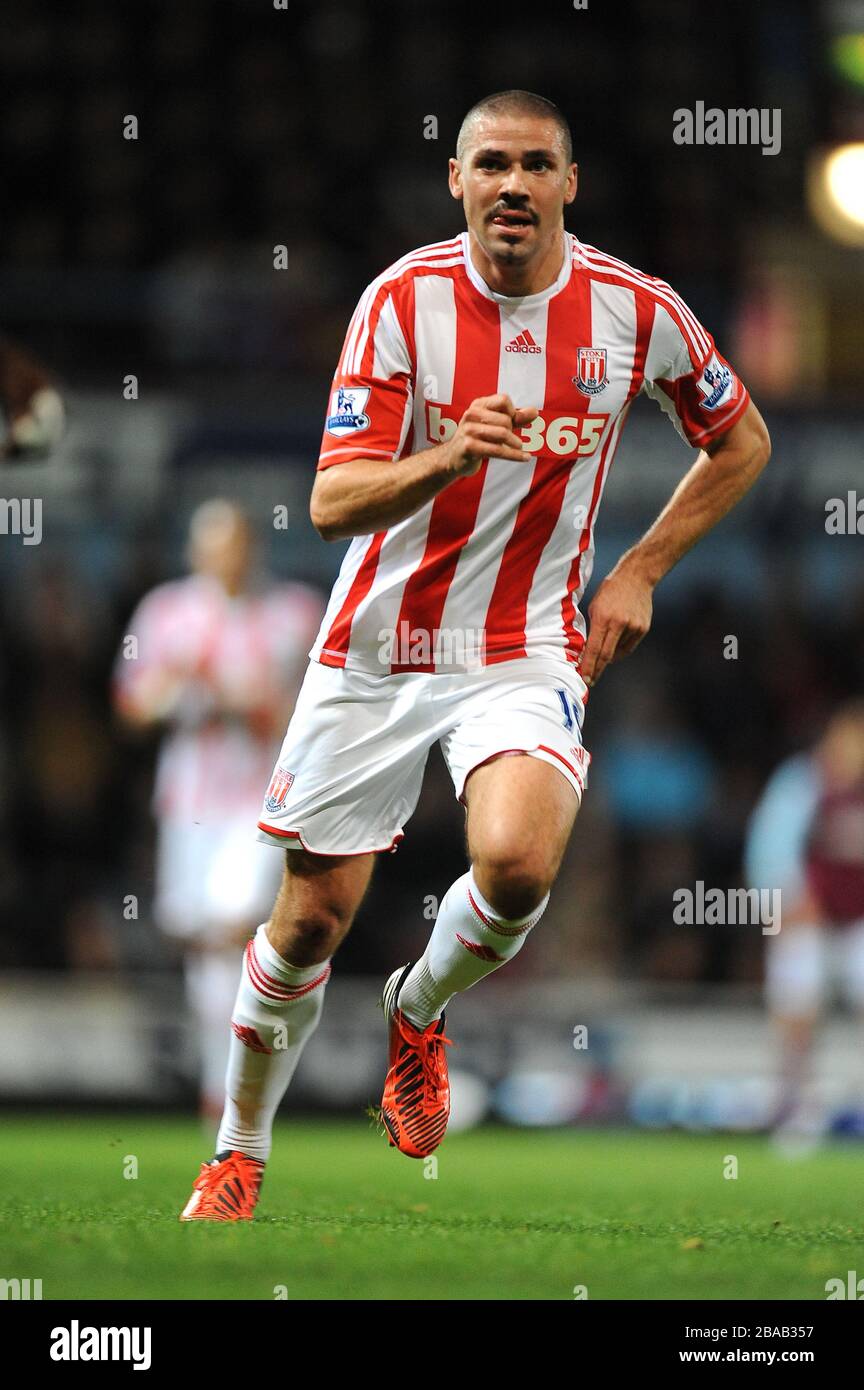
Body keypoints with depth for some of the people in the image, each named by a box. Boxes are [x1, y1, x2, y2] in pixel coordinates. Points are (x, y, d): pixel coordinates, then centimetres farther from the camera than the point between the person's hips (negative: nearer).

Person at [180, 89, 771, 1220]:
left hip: (526, 650, 0)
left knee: (517, 864, -27)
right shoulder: (405, 299, -11)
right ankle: (238, 1156, 27)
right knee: (312, 916, 3)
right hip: (376, 648, 0)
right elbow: (332, 503, -16)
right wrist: (447, 458, -35)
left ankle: (420, 1010, 7)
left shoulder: (636, 311, -7)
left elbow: (740, 442, 11)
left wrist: (637, 574, 4)